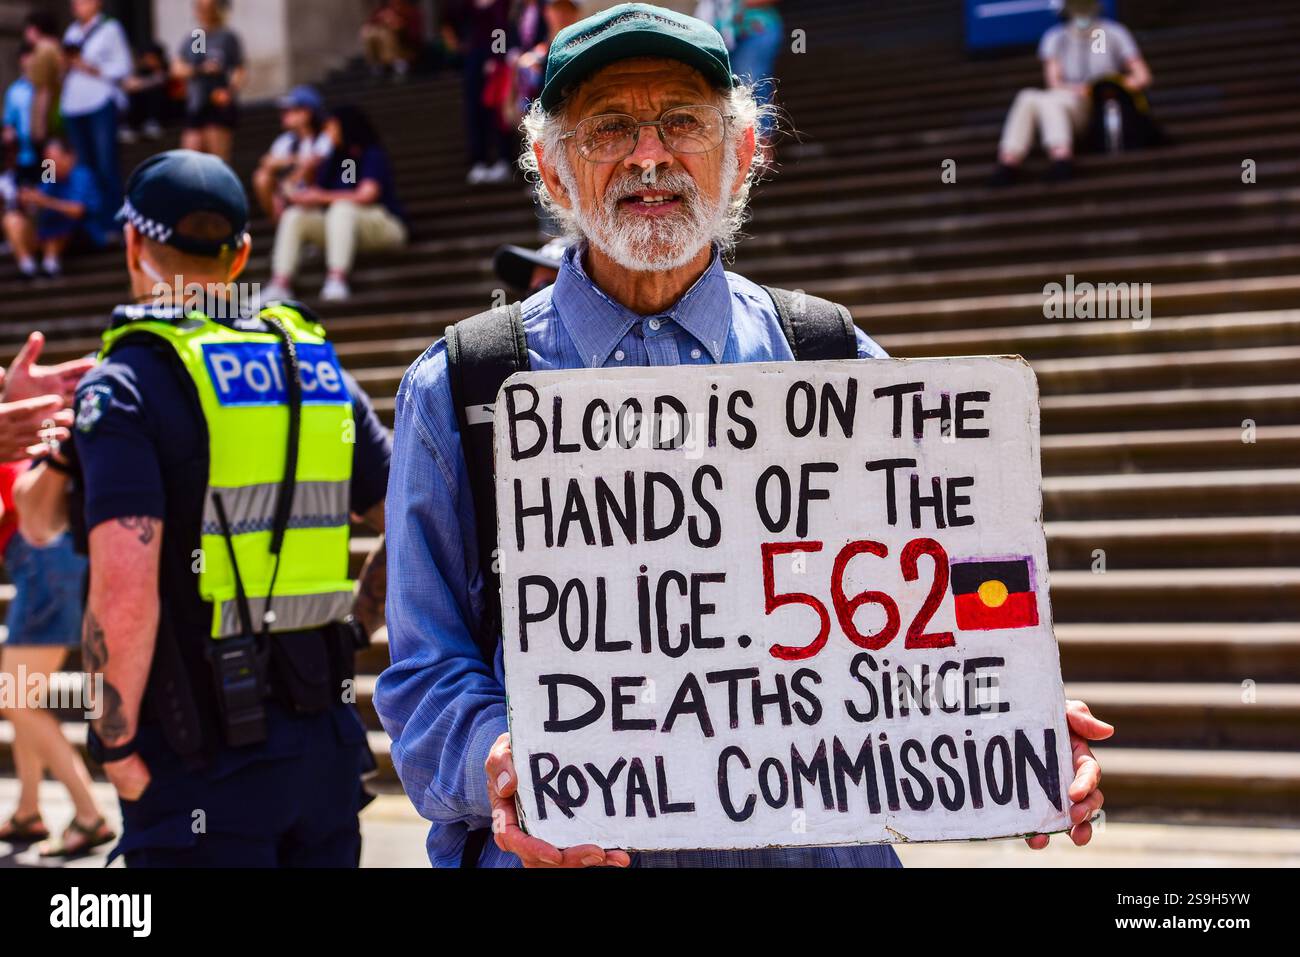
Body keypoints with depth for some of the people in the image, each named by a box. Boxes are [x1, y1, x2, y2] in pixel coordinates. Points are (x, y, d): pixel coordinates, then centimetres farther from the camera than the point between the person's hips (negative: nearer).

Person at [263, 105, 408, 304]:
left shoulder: (374, 155, -7)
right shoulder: (333, 161, 11)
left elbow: (366, 195, -21)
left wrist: (322, 197, -19)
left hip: (385, 225, -7)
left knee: (342, 208, -36)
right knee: (294, 216, -11)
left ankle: (337, 280, -49)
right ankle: (280, 285, -25)